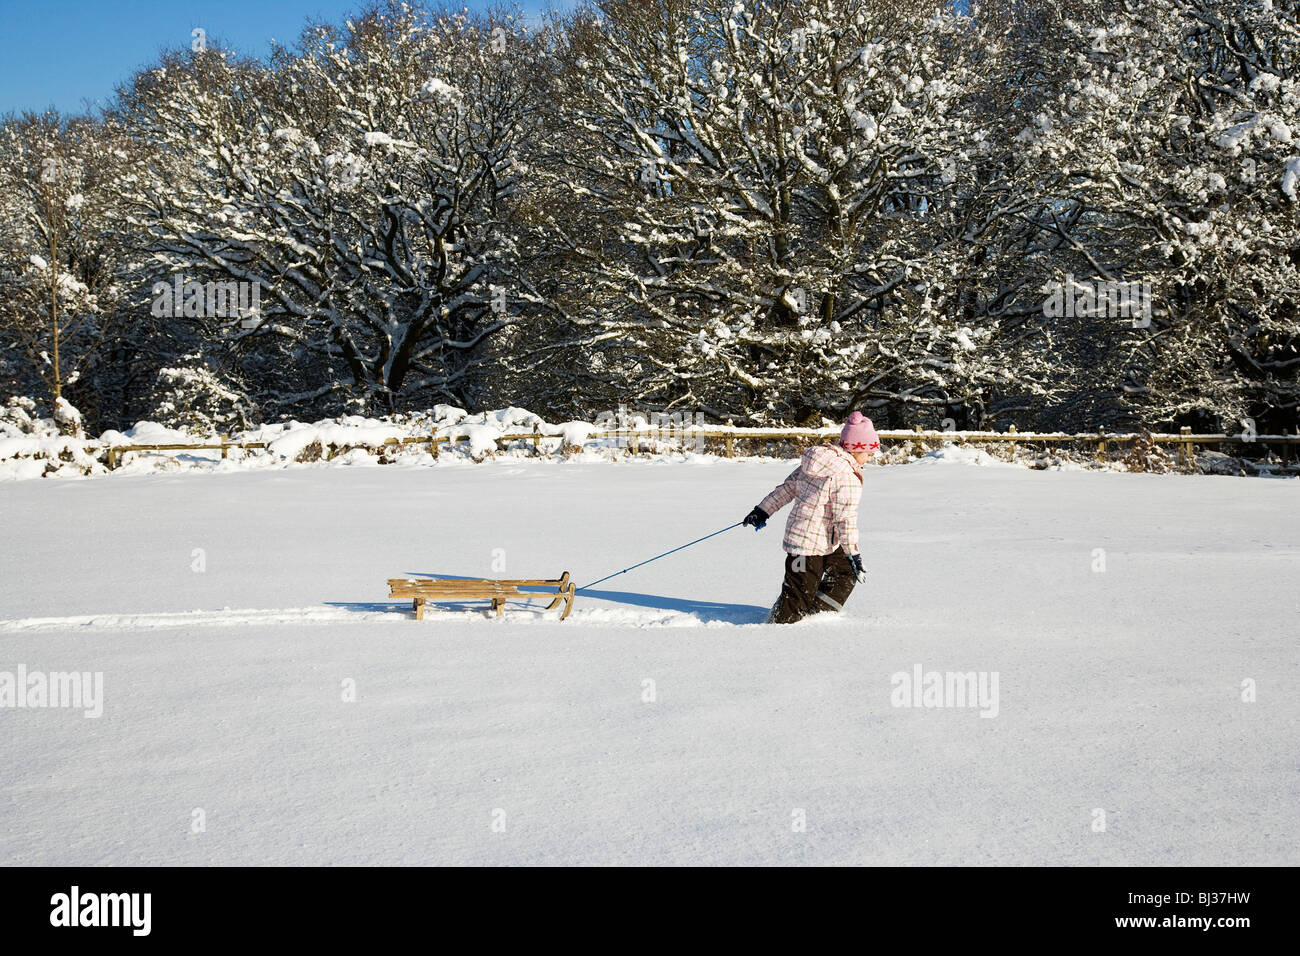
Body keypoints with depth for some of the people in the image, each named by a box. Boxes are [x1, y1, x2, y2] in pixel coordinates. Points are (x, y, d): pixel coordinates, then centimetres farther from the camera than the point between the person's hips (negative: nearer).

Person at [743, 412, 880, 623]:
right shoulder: (846, 476, -20)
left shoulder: (817, 460, 6)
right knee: (798, 597, -4)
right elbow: (845, 518, -20)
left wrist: (763, 510, 17)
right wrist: (854, 554, -14)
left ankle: (812, 615, 20)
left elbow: (787, 488, 11)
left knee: (846, 574, 19)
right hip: (811, 546, -10)